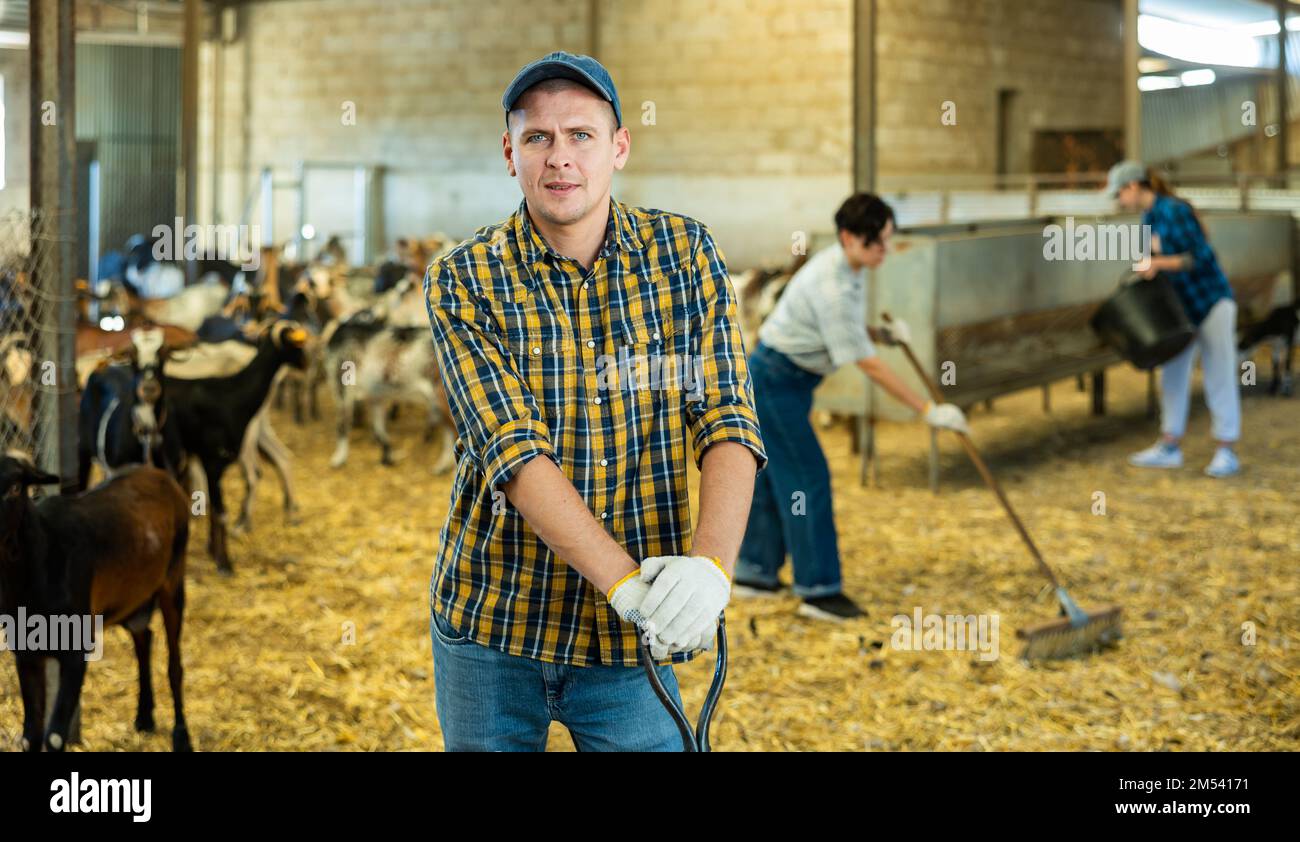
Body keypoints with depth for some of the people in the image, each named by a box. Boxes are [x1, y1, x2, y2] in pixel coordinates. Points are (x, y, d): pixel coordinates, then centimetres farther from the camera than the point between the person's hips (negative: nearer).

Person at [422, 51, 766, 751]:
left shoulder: (687, 254, -2)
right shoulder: (462, 281, -8)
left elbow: (729, 427, -10)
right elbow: (514, 452, -19)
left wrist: (710, 566, -29)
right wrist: (625, 580, -31)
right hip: (489, 621, 0)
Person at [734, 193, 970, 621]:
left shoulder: (849, 268, 0)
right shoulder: (831, 287, -29)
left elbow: (846, 329, 17)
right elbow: (868, 364, -29)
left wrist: (885, 332, -2)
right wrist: (927, 410, -27)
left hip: (792, 378, 9)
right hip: (775, 378, -9)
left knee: (774, 475, 15)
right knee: (808, 477, -8)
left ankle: (754, 571, 25)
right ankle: (819, 589, -4)